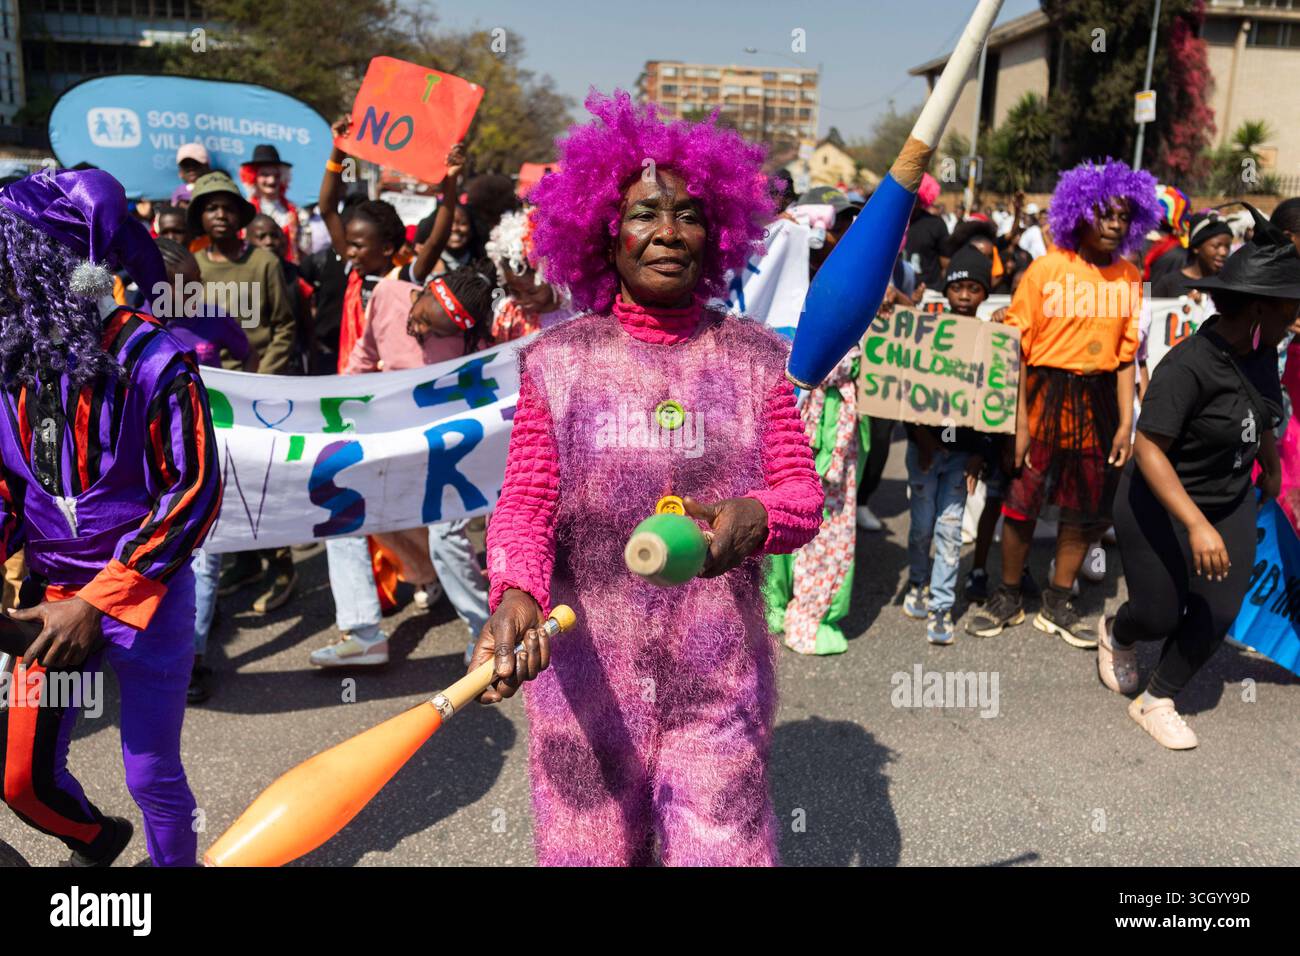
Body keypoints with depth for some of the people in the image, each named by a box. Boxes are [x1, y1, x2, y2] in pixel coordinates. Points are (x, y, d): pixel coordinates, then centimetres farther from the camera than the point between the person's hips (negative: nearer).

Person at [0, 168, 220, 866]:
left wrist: (97, 604, -17)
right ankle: (95, 840, 45)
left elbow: (195, 494, -16)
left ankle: (175, 860, 35)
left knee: (152, 775, 5)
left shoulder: (152, 362, -18)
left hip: (144, 598, -5)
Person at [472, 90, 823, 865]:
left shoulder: (756, 357, 3)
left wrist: (752, 517, -21)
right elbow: (524, 506, -2)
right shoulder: (559, 360, 0)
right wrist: (516, 593, -22)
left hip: (720, 672, 1)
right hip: (585, 672, 0)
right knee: (589, 848, 12)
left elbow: (804, 495, 1)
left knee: (723, 848, 5)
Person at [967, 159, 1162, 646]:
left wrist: (1126, 422, 0)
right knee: (1022, 501, 4)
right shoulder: (1047, 268, -7)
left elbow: (1126, 353, 7)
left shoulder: (1129, 277, 5)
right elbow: (1017, 346, -9)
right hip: (1045, 394, -4)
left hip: (1099, 400, 4)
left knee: (1086, 509, 10)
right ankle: (1008, 597, 22)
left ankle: (1058, 605, 25)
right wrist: (1020, 421, -13)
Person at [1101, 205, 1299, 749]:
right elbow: (1148, 449, -32)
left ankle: (1156, 702, 21)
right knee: (1158, 615, 5)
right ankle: (1116, 635, 42)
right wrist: (1197, 526, -37)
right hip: (1161, 505, -7)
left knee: (1218, 613, 2)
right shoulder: (1188, 365, -29)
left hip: (1232, 501, 7)